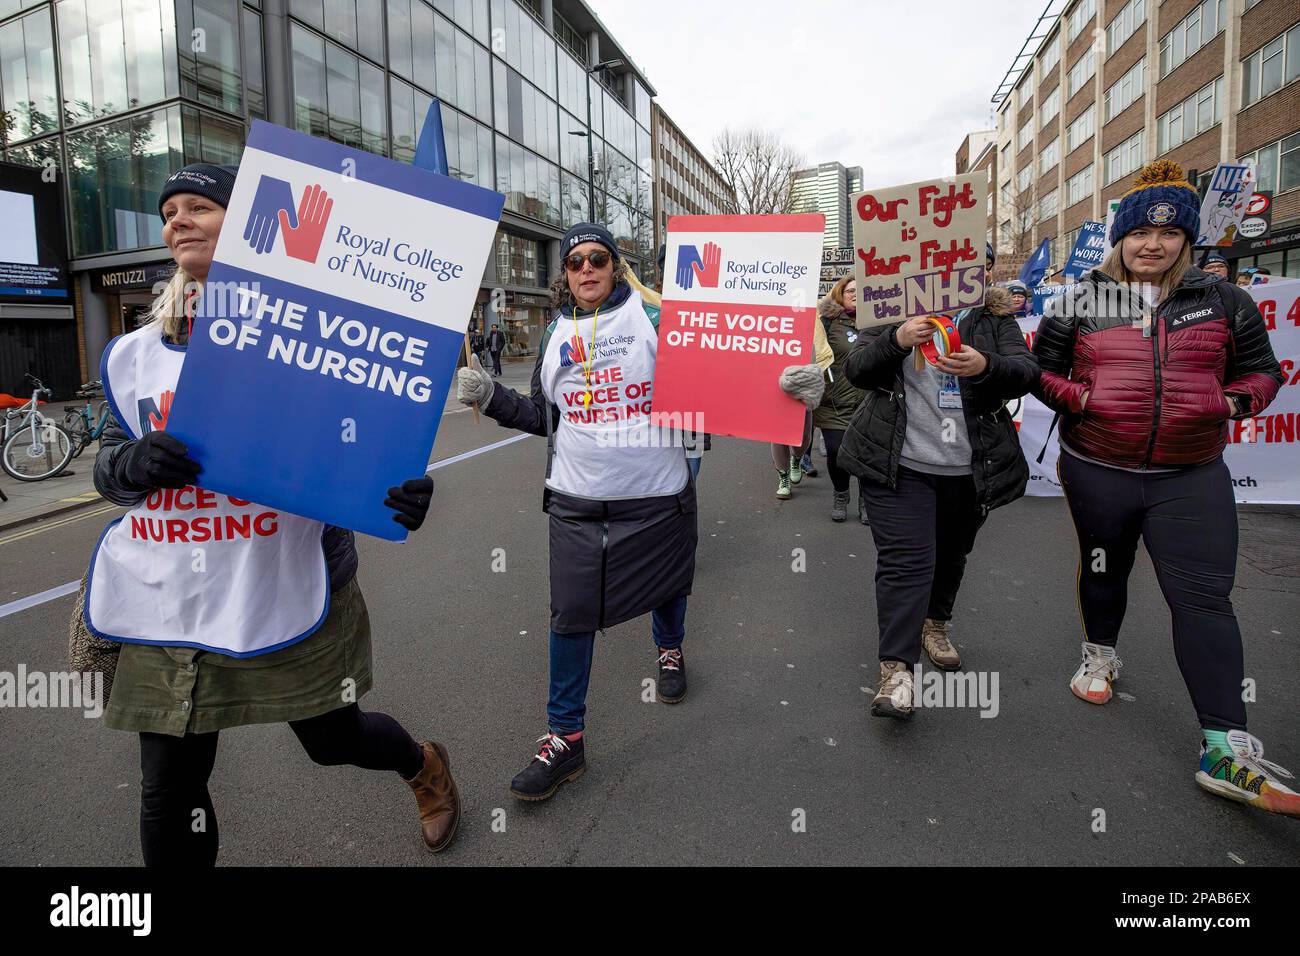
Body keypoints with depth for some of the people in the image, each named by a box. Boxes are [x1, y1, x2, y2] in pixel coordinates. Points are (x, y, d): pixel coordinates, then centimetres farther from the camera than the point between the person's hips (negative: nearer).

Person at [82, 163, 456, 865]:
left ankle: (423, 766, 51)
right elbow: (109, 462, 11)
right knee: (168, 794, 10)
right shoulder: (135, 354, 7)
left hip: (288, 591, -3)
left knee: (334, 738, 16)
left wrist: (401, 489, -30)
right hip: (172, 600, 4)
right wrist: (139, 462, -13)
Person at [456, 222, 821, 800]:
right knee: (570, 615, 1)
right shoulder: (556, 335, 7)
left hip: (658, 496, -2)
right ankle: (565, 739, 15)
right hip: (577, 503, 2)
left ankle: (669, 650, 55)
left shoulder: (652, 318, -4)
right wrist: (491, 398, 0)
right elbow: (542, 416, 14)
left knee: (667, 585, 20)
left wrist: (786, 383, -20)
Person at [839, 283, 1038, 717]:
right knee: (905, 560, -10)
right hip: (901, 463, -2)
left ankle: (935, 625, 43)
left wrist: (985, 367, -29)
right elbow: (856, 370, -6)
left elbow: (1027, 372, -7)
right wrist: (897, 341, -25)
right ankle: (896, 669, -9)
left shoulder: (994, 318, 5)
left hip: (970, 468, 3)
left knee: (950, 555, 18)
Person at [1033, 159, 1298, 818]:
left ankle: (1227, 752, -4)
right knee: (1103, 571, 18)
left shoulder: (1222, 301, 5)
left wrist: (1232, 402, -7)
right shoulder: (1079, 303, 1)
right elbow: (1043, 370, 6)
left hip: (1192, 478, 0)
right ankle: (1100, 657, 47)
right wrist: (1081, 398, -11)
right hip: (1097, 472, 0)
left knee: (1204, 599, -7)